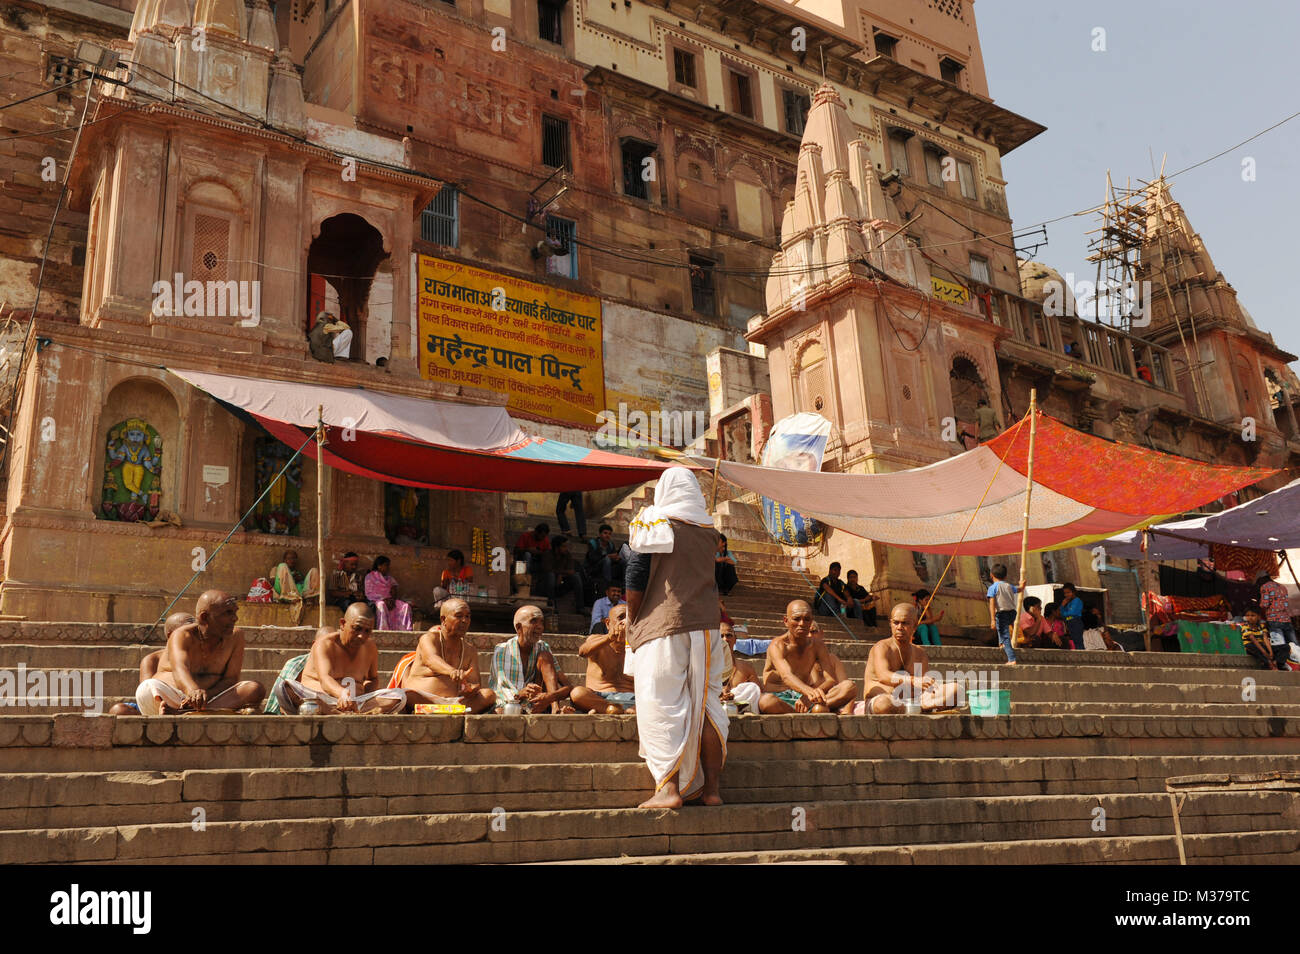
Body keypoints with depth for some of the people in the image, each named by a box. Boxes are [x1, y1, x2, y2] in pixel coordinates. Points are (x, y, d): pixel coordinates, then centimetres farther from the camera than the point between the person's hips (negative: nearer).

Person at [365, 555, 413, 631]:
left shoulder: (390, 579, 24)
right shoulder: (370, 577, 6)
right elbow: (369, 594, -4)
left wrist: (392, 600, -6)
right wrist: (384, 599, -16)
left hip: (389, 600, 5)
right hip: (376, 600, -5)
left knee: (406, 605, -21)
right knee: (381, 605, -40)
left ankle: (405, 631, -30)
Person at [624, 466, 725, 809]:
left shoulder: (654, 524, -3)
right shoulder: (709, 531, 9)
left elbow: (634, 581, -4)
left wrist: (634, 624, 7)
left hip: (662, 626, -4)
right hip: (706, 626, 4)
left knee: (662, 706, -2)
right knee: (706, 704, 8)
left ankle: (668, 788, -9)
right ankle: (711, 789, 11)